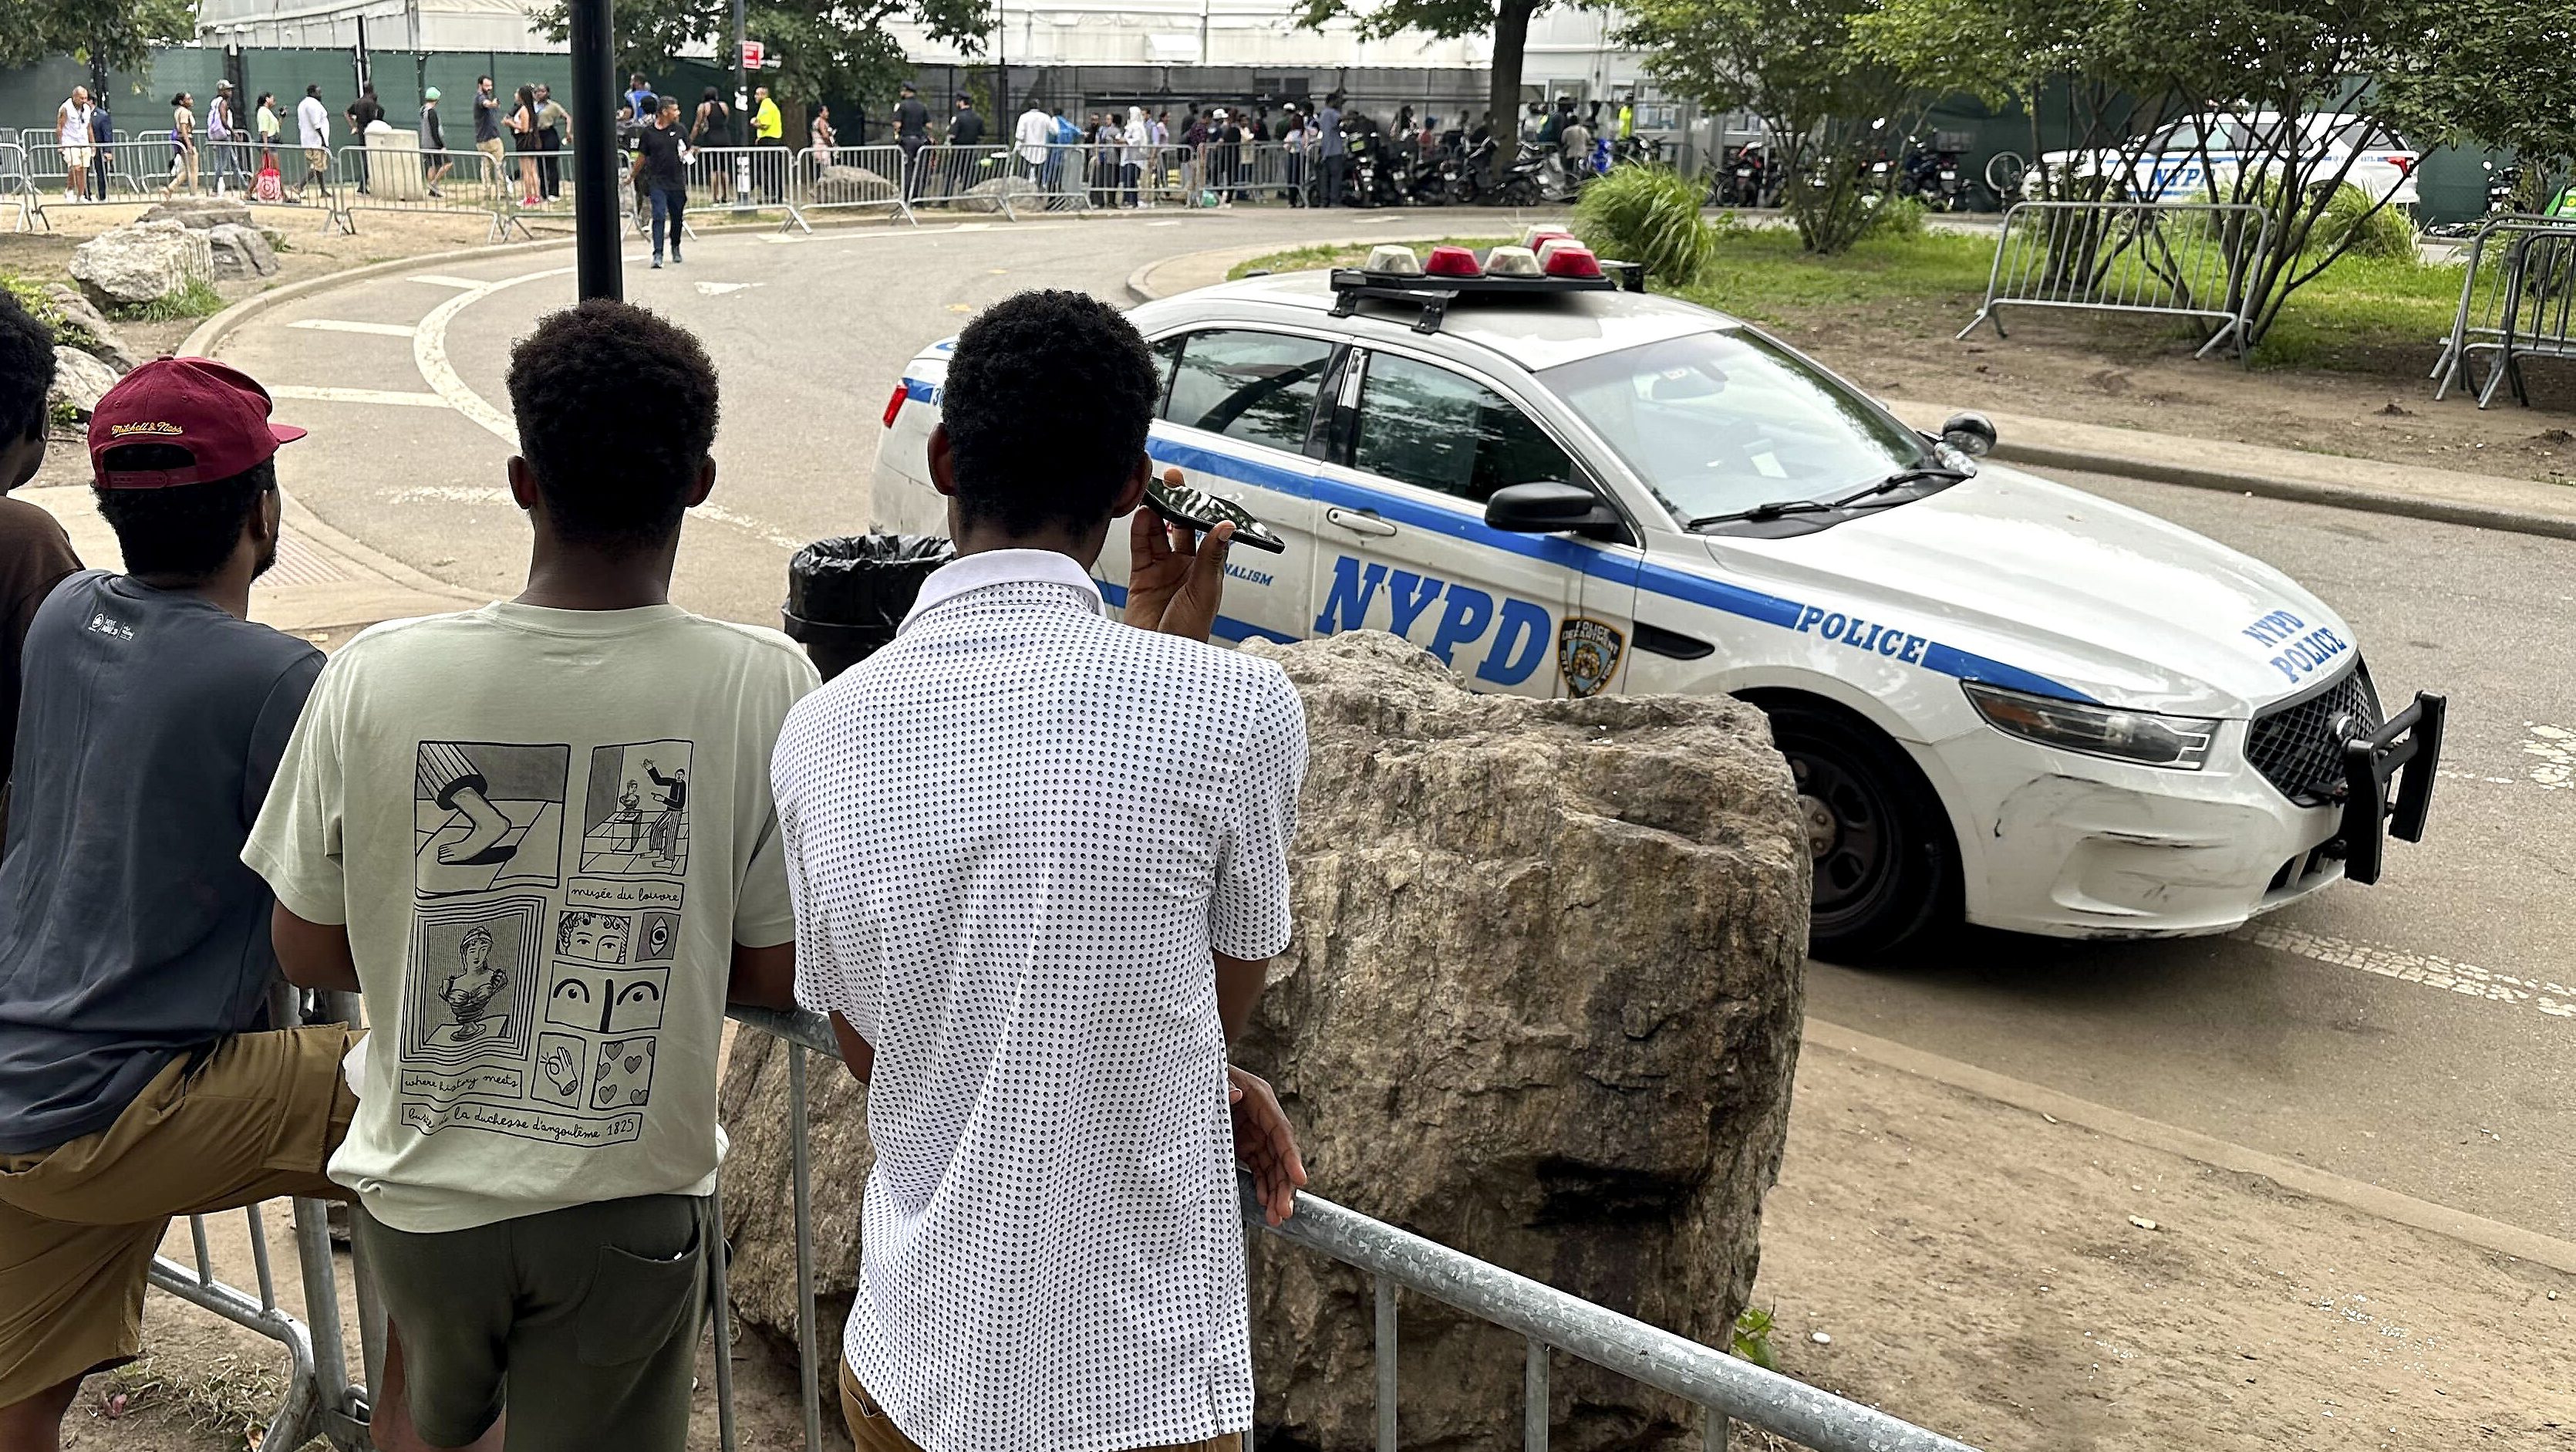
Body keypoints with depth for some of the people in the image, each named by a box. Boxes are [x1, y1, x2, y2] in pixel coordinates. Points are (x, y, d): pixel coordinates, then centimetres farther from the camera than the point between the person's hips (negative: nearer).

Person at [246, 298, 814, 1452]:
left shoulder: (374, 678, -15)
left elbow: (309, 953, -3)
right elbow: (775, 973, -11)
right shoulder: (763, 686, -19)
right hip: (631, 1200, -1)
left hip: (422, 1189, 2)